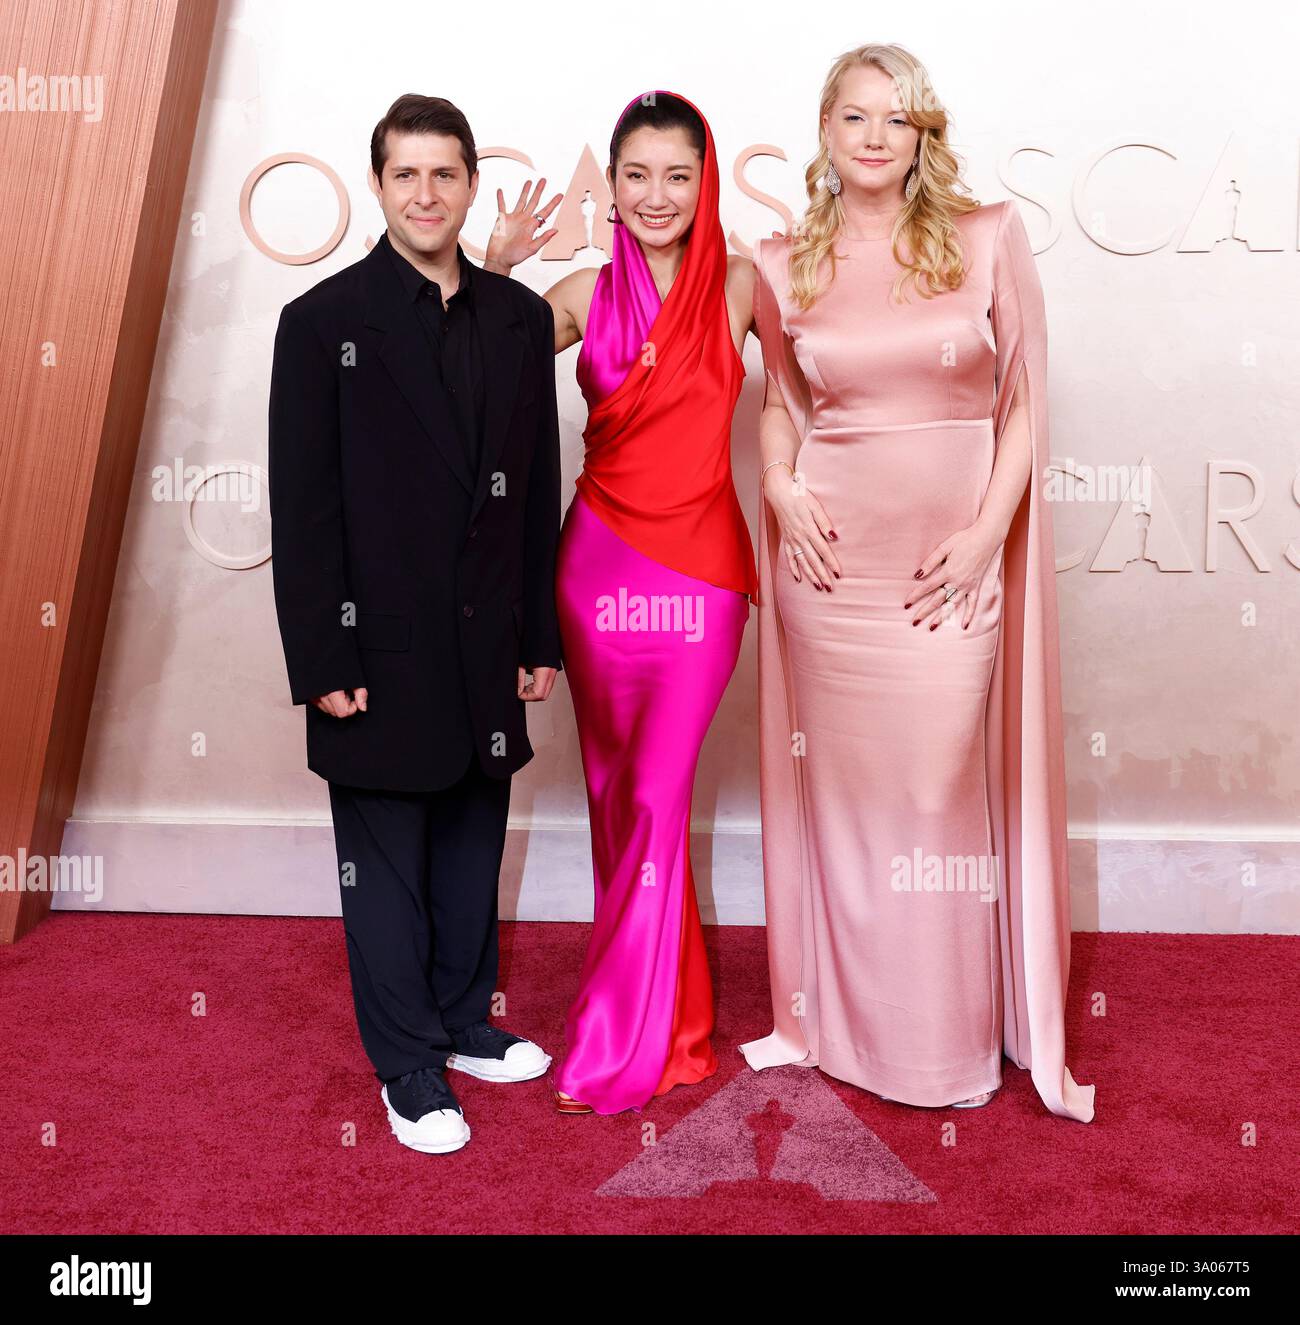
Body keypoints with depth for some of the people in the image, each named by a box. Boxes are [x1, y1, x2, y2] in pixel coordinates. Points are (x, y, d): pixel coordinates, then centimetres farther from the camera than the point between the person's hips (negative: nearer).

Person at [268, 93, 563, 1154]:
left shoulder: (519, 317, 7)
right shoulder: (324, 321, -5)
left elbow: (537, 488, 8)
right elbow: (302, 507, -7)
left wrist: (539, 638, 6)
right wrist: (322, 663, -11)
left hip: (486, 647, 4)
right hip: (382, 651, -4)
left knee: (472, 848, 17)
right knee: (386, 866, 8)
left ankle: (464, 1022, 37)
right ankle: (409, 1067, 25)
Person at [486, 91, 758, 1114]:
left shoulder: (741, 284, 1)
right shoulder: (586, 295, 5)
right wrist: (494, 271, -3)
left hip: (699, 566, -2)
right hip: (600, 561, 3)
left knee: (655, 798, -2)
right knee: (617, 795, 10)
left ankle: (617, 1040, 15)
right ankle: (671, 1019, 29)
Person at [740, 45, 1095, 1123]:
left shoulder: (990, 238, 3)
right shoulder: (784, 266, 6)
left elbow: (1026, 399, 2)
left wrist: (989, 530, -9)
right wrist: (778, 481, -2)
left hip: (954, 564, -1)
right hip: (832, 557, 1)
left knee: (944, 784, 4)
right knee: (845, 784, 9)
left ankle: (956, 1033, 25)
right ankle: (851, 1017, 29)